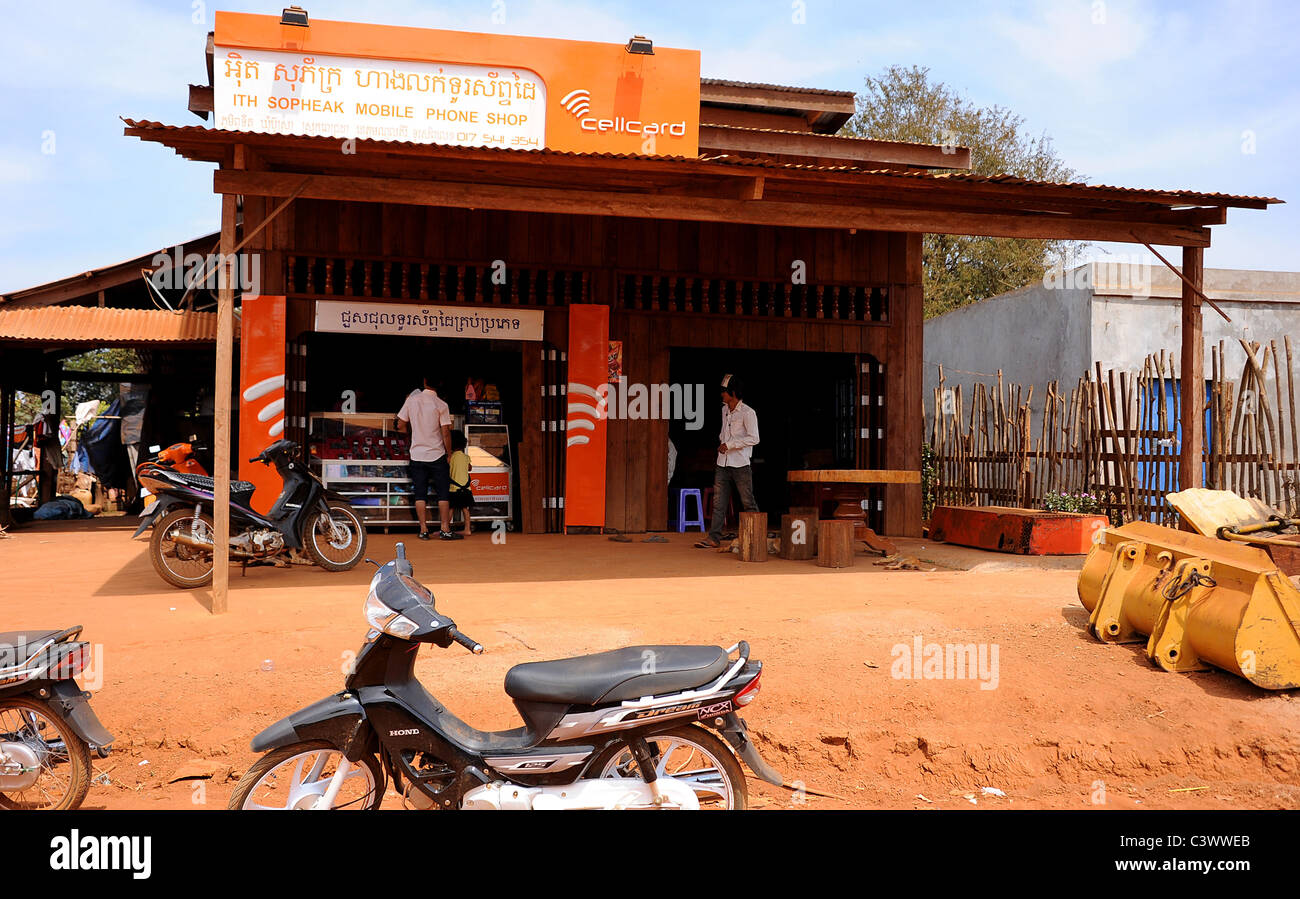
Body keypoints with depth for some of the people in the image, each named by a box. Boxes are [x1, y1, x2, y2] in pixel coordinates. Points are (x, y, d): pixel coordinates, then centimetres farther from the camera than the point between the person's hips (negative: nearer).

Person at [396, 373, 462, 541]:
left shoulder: (412, 400, 0)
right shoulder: (441, 405, -8)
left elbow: (401, 426, 6)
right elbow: (446, 433, -9)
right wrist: (449, 454, 2)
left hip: (417, 455, 2)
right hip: (437, 455, -2)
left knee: (420, 494, 7)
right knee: (443, 494, 4)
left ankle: (423, 530, 6)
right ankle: (445, 530, 2)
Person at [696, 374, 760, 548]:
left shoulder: (747, 413, -11)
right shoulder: (724, 409, 12)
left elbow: (754, 438, -17)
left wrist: (730, 444, -18)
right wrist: (721, 441, 12)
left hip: (740, 464, -6)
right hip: (723, 464, 6)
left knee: (748, 503, 1)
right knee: (719, 502, 3)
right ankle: (714, 537, 3)